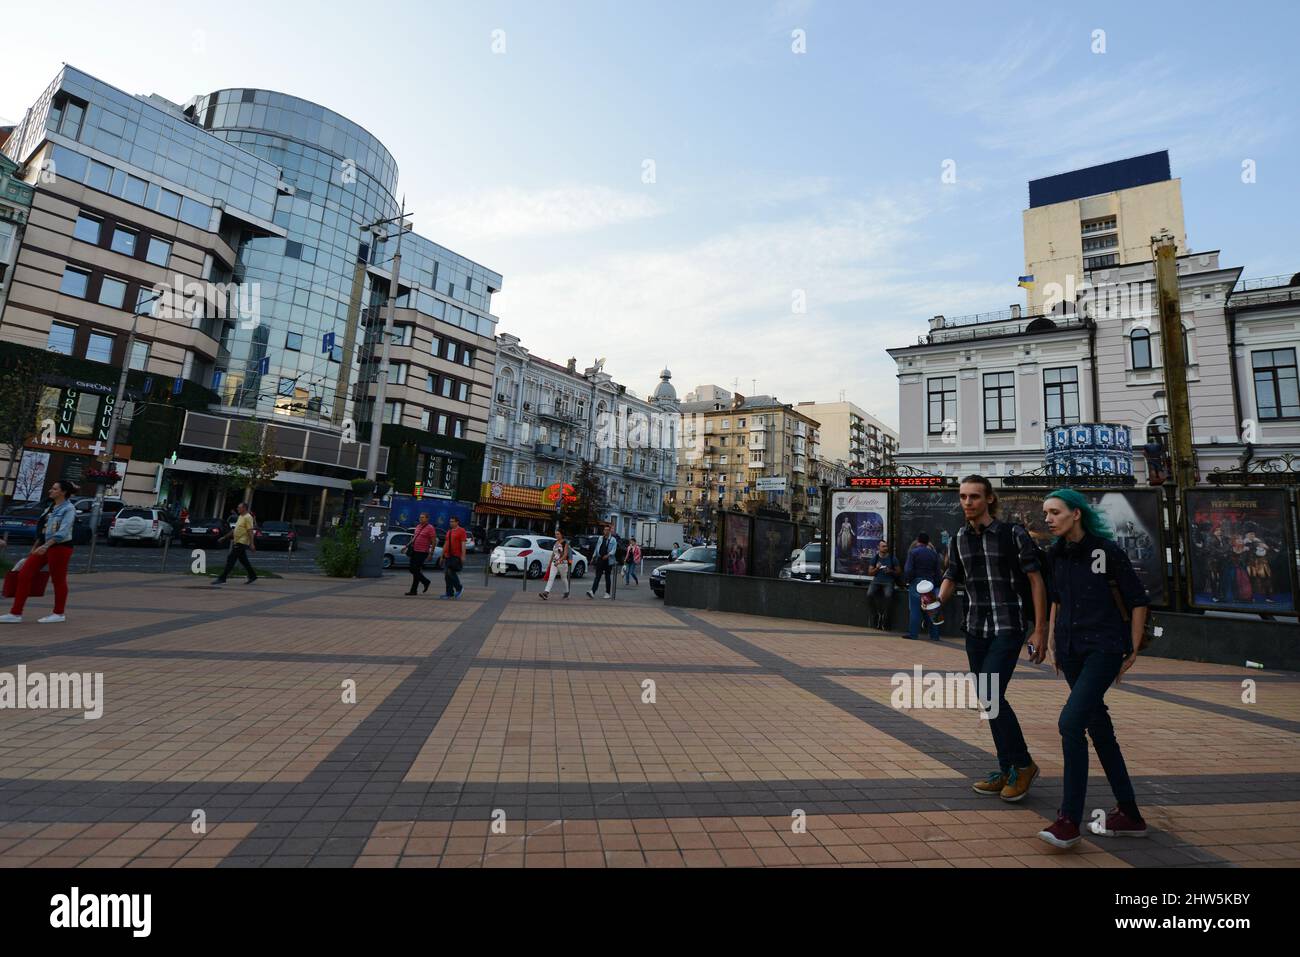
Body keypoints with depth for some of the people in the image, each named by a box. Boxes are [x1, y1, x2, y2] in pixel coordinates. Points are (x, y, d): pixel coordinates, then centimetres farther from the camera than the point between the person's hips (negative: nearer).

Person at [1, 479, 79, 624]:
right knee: (24, 575, 3)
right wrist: (35, 547, 20)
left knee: (58, 580, 1)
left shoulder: (69, 509, -11)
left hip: (60, 547, -9)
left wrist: (46, 546, -29)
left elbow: (63, 531, -21)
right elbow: (42, 529, 22)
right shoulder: (50, 507, 15)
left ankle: (59, 613, 14)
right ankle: (16, 613, 10)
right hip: (45, 546, 9)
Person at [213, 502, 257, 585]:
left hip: (242, 542, -10)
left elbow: (250, 531, -20)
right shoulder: (240, 517, 17)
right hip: (237, 542, 10)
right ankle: (252, 576, 20)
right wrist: (224, 537, 23)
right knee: (243, 560, 13)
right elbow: (235, 529, 24)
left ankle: (222, 579, -4)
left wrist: (251, 544, -25)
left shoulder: (248, 517, -13)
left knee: (231, 559, -8)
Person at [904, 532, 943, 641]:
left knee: (914, 609, 0)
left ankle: (913, 633, 2)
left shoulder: (913, 552, -7)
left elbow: (908, 569, -12)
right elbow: (937, 571, 8)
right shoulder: (933, 553, 7)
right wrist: (935, 582, 16)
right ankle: (934, 635, 13)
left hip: (916, 582, -4)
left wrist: (906, 580, -1)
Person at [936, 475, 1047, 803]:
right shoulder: (959, 539, 7)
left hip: (1008, 628, -6)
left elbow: (1036, 580, -6)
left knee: (990, 694, -14)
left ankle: (1023, 764, 8)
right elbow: (951, 579, 7)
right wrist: (937, 599, -15)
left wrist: (1039, 629, -8)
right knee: (989, 700, 11)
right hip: (976, 628, 6)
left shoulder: (1014, 534, -7)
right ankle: (1007, 771, 25)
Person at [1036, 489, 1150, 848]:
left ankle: (1069, 819, -6)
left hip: (1104, 647, -6)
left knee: (1071, 721, -16)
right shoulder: (1056, 554, 7)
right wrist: (1053, 641, 16)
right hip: (1071, 649, 6)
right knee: (1098, 726, 12)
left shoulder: (1107, 550, -9)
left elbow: (1138, 600, -3)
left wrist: (1133, 651, -3)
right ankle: (1129, 815, 27)